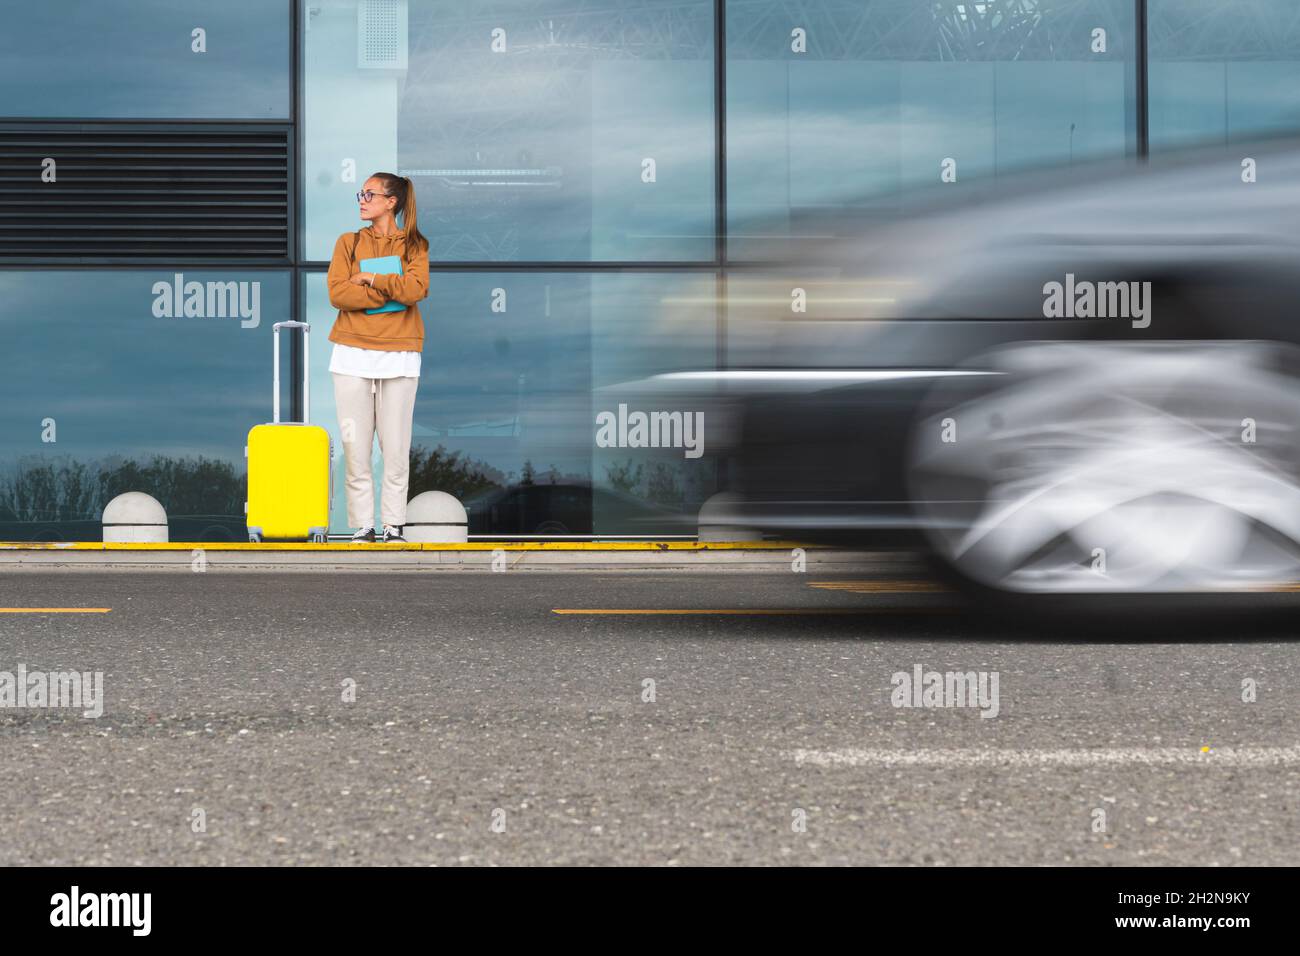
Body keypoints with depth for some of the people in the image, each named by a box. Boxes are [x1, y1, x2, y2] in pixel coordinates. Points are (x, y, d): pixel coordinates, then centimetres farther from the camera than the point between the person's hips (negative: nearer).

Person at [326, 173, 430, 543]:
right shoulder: (348, 242, 10)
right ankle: (362, 526, 5)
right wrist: (391, 290, -9)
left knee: (396, 445, -1)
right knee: (355, 444, -1)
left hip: (399, 356, -1)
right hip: (352, 354, 1)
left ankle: (394, 525, 6)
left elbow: (416, 289, -13)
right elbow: (338, 293, -5)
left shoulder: (415, 245, 6)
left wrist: (369, 279, -8)